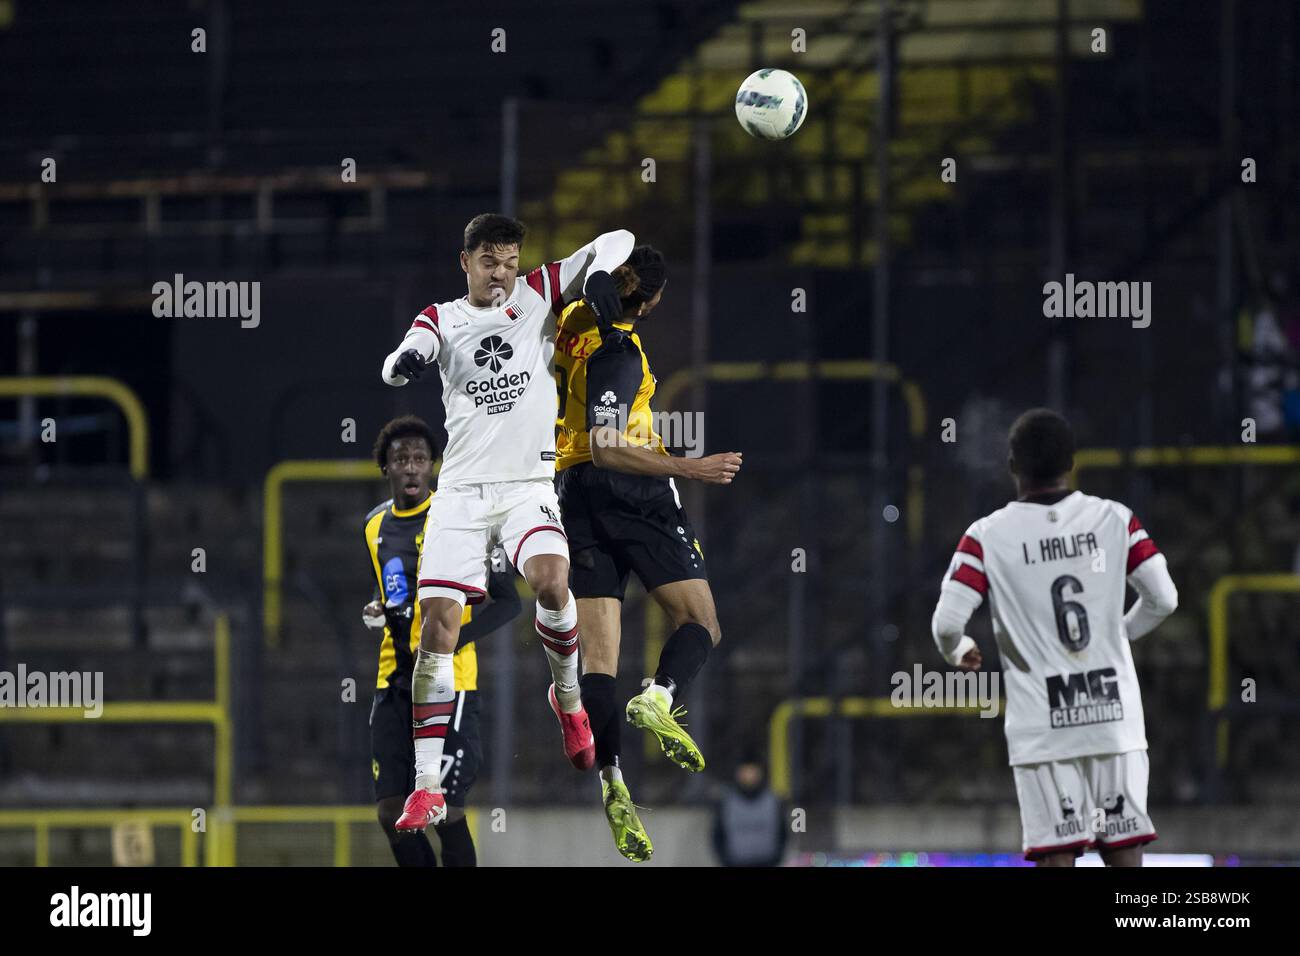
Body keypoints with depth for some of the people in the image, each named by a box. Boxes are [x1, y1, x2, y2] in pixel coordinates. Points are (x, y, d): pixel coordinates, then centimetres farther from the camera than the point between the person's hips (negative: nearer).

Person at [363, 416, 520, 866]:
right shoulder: (376, 525, 13)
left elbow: (507, 602, -7)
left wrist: (447, 643, -18)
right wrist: (377, 612, 7)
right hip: (394, 681, 6)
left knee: (445, 812, -8)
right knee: (392, 812, 1)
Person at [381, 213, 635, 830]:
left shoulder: (538, 296, 7)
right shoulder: (443, 319, 9)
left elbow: (618, 241, 7)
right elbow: (396, 367, -10)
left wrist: (599, 273, -15)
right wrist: (404, 361, -35)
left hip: (527, 484, -1)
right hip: (461, 489, 1)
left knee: (551, 579, -29)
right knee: (438, 623, -10)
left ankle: (568, 697, 2)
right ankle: (427, 788, -9)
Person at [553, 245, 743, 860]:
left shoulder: (571, 320, 3)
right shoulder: (618, 352, -17)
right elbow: (605, 448, -24)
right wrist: (690, 468, -24)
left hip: (575, 497, 7)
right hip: (632, 490, -7)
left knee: (598, 657, 0)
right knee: (699, 624, 3)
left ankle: (612, 784, -11)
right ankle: (659, 699, -28)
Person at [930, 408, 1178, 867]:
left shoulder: (986, 536, -5)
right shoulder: (1115, 518, 1)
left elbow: (947, 623, -11)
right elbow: (1163, 599, 1)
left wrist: (957, 653, 13)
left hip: (1042, 726, -2)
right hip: (1114, 718, 2)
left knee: (1057, 856, -1)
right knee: (1125, 853, 6)